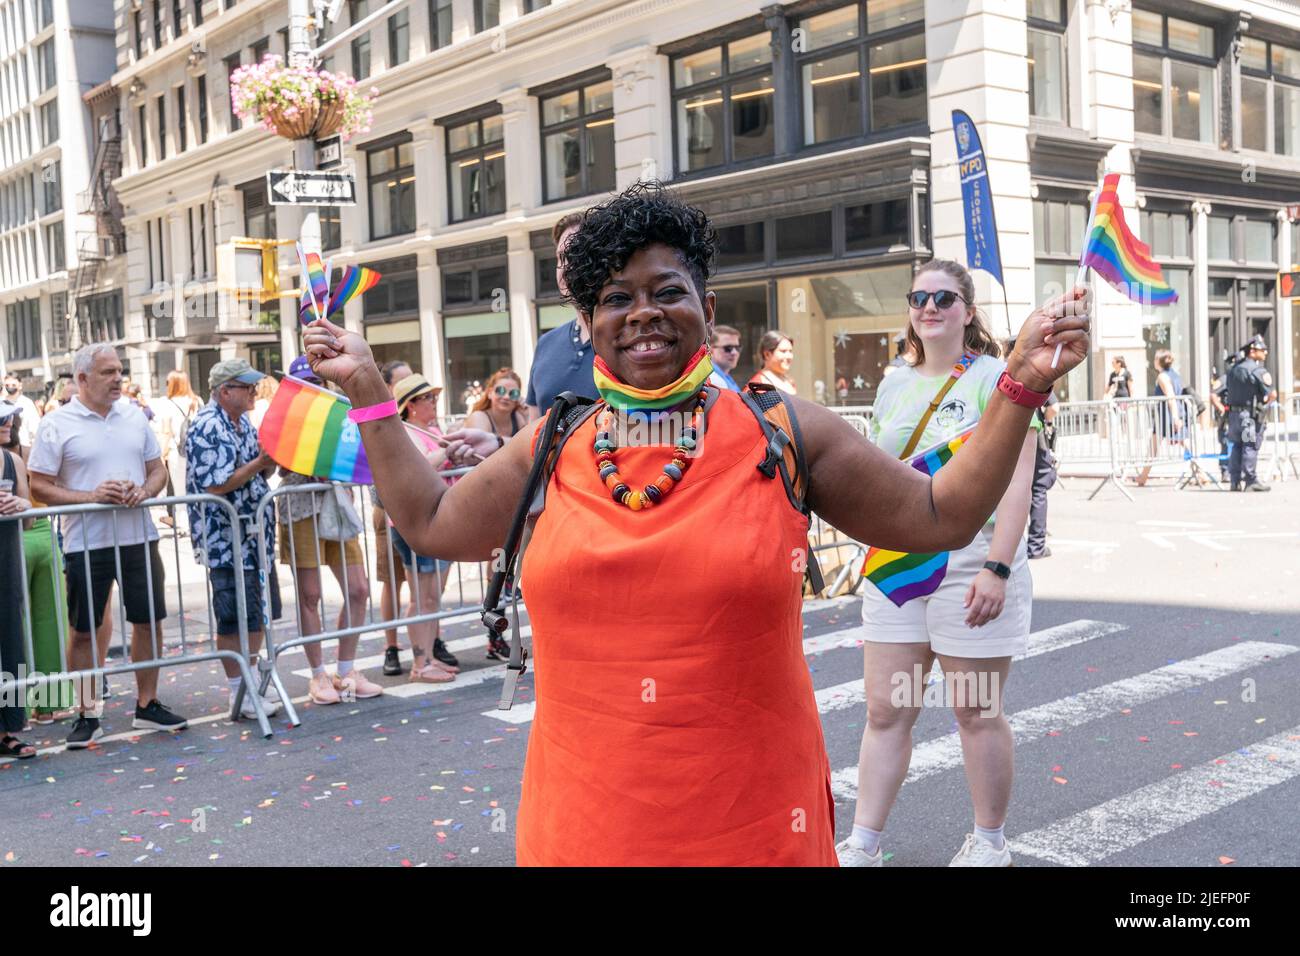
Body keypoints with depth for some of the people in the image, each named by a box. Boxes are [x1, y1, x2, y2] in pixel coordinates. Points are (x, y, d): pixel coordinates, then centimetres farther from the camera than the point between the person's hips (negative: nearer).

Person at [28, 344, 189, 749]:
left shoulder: (134, 416, 8)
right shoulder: (56, 424, -4)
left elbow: (158, 469, 13)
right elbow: (39, 487, -7)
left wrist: (145, 491, -8)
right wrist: (91, 496, -18)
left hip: (138, 537, 4)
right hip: (86, 544, -4)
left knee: (150, 621, 9)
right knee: (85, 630, 4)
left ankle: (147, 705, 23)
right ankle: (88, 715, 16)